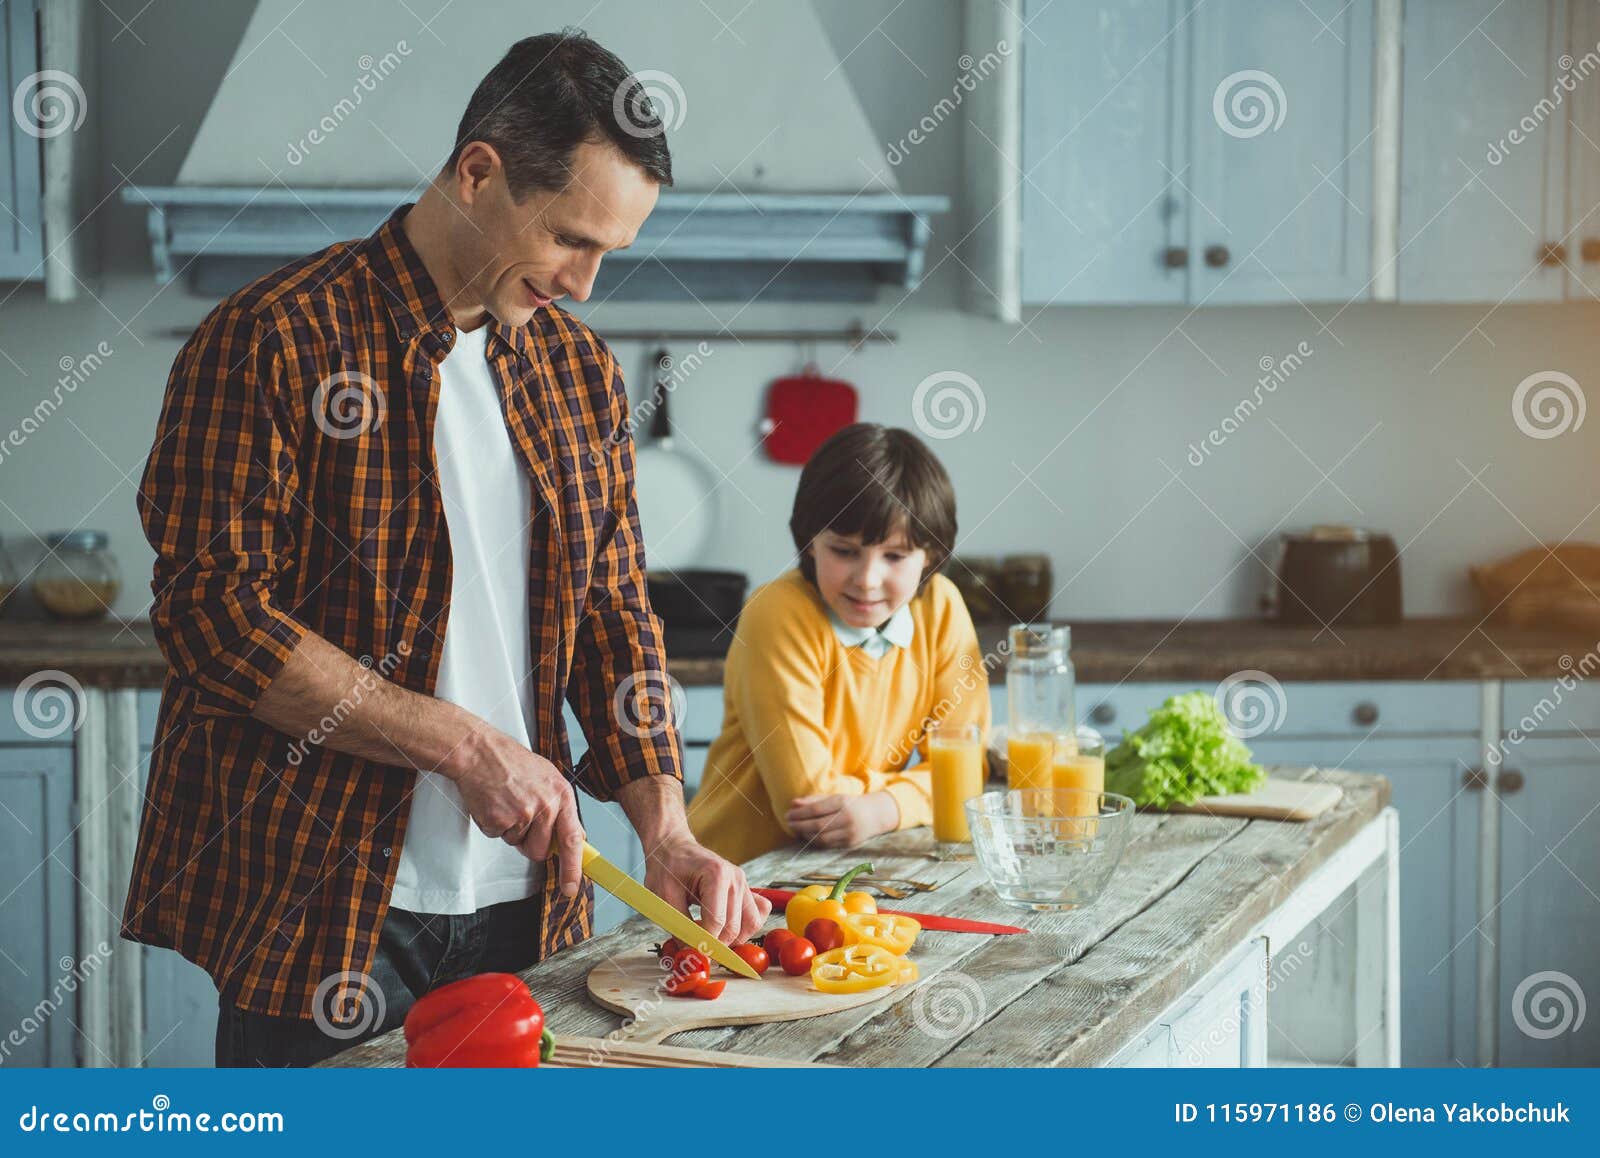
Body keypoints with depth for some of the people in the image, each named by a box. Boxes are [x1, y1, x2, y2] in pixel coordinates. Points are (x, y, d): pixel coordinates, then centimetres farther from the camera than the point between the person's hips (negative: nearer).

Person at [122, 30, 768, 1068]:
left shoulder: (582, 372, 11)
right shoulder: (277, 341, -9)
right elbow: (212, 610, -15)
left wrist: (665, 825, 0)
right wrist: (461, 743, -19)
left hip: (525, 903, 6)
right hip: (317, 905, -6)